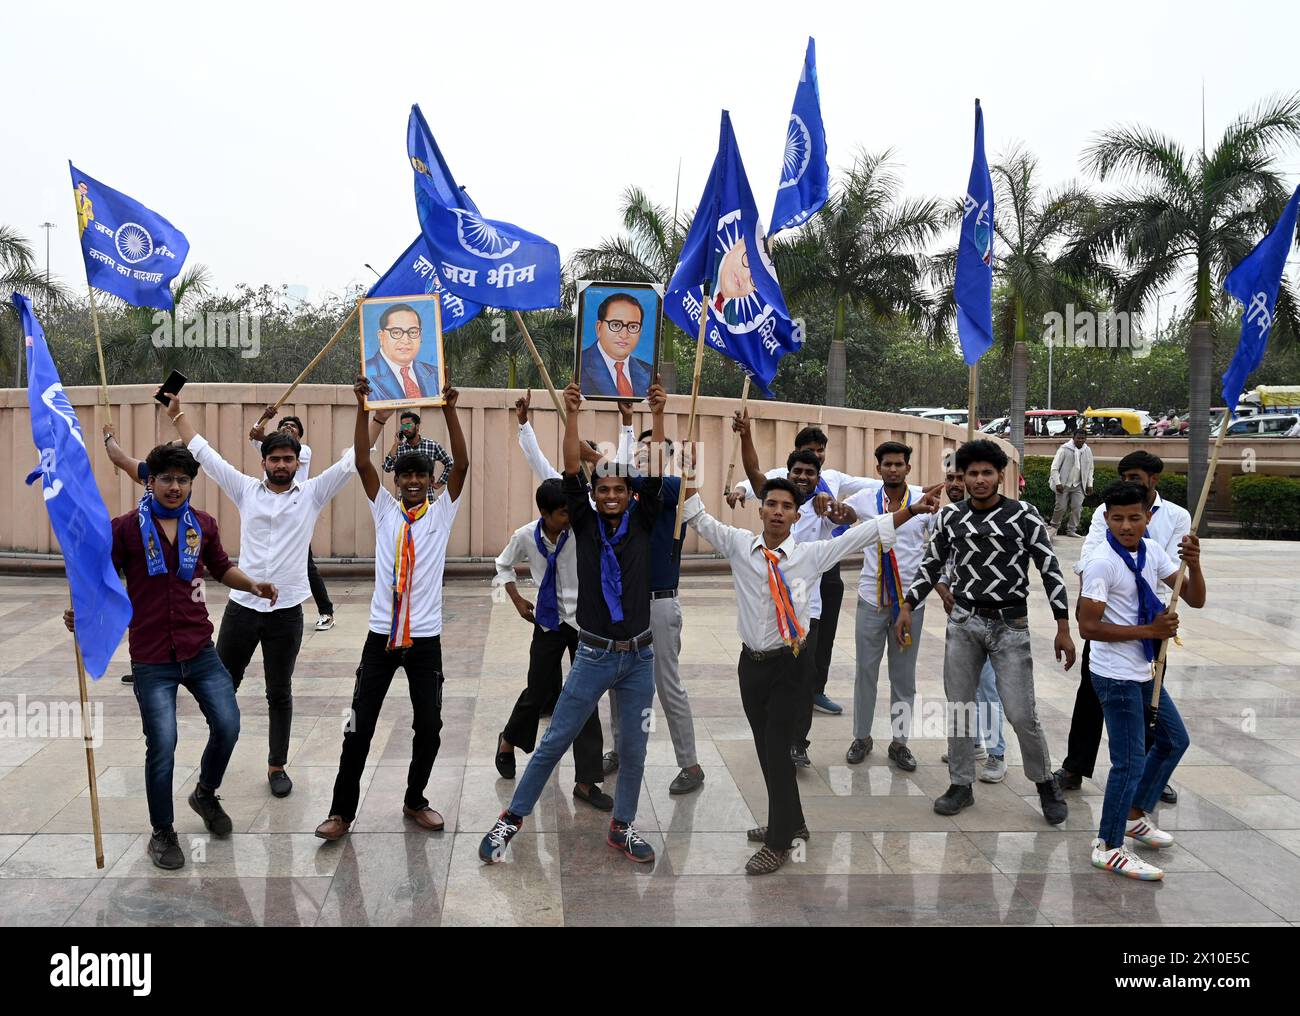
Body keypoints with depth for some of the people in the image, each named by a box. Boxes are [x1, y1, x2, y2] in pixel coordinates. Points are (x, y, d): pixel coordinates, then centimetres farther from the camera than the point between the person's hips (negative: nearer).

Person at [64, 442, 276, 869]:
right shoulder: (126, 528, -7)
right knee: (162, 746, -3)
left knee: (228, 726, 3)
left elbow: (221, 568, 18)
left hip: (200, 651, 4)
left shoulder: (203, 525, 4)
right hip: (152, 661, -3)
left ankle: (206, 793, 34)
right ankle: (162, 833, 19)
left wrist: (253, 586, 1)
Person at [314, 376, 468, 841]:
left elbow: (462, 465, -8)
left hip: (426, 636, 0)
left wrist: (449, 410, -15)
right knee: (359, 726, 1)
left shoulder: (442, 512, 4)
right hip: (382, 633, 0)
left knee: (428, 726, 6)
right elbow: (362, 463, -4)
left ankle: (415, 801, 25)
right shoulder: (384, 509, 6)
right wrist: (363, 406, -12)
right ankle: (342, 811, 10)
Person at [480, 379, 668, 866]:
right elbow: (570, 473, -12)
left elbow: (655, 474, -9)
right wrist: (571, 415, -22)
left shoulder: (642, 522, 2)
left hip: (639, 657, 2)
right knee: (554, 742, 3)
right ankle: (512, 818, 15)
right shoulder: (585, 524, 0)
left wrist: (658, 415, -19)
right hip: (594, 656, -2)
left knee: (634, 749, 10)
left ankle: (622, 826, 27)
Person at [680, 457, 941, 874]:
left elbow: (862, 534, -9)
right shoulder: (739, 545, 1)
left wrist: (911, 510, -16)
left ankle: (779, 842, 13)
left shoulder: (812, 554, -6)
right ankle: (790, 824, 35)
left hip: (790, 664, -4)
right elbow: (699, 518, 3)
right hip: (751, 662, 4)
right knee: (766, 747, 15)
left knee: (777, 748, -2)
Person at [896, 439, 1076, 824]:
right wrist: (907, 606, 4)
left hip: (1010, 625, -3)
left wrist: (1063, 628, -6)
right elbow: (931, 567, 14)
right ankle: (961, 785, 22)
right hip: (963, 622, 3)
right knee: (959, 706, 7)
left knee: (1022, 713, -4)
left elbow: (1051, 572, -3)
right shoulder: (950, 518, 4)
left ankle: (1046, 784, 19)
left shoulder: (1024, 517, -5)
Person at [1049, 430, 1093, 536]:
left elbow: (1090, 469, 15)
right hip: (1064, 484, -4)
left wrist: (1089, 484, 8)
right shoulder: (1064, 449, -10)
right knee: (1061, 507, -4)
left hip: (1078, 485, 4)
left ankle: (1071, 530, 8)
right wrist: (1057, 483, -16)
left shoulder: (1087, 451, 5)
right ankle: (1054, 527, 17)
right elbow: (1055, 467, -9)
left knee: (1077, 507, -3)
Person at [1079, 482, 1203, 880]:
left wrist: (1193, 563, -17)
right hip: (1116, 677, -9)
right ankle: (1108, 847, 8)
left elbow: (1195, 600, 2)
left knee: (1174, 740, 22)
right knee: (1130, 761, -5)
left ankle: (1136, 814, 37)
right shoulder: (1102, 563, -20)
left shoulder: (1151, 552, 3)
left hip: (1144, 672, 9)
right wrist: (1149, 630, -23)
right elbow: (1088, 626, -22)